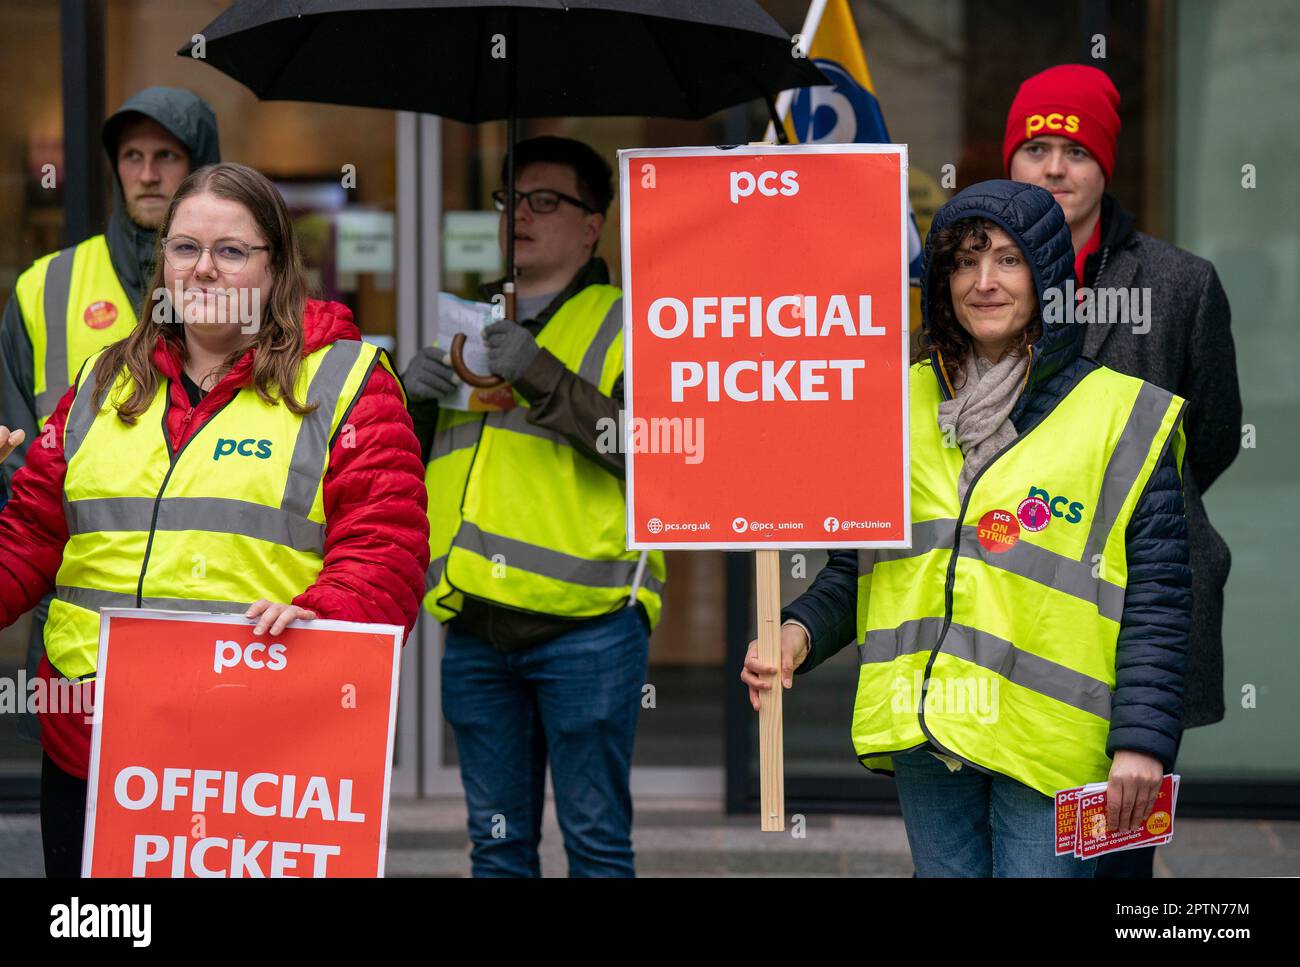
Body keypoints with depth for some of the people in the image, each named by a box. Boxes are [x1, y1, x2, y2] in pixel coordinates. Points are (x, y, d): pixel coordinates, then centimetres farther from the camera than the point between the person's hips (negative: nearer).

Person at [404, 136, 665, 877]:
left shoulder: (629, 324, 5)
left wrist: (544, 378, -18)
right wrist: (414, 397, 0)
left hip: (586, 622, -5)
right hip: (476, 623, 5)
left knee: (596, 837, -1)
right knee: (497, 841, 9)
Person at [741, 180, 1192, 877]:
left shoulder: (1121, 418, 0)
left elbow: (1156, 596, -3)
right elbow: (855, 567, 18)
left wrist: (1143, 741, -12)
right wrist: (801, 631, -2)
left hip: (1048, 748, -4)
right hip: (924, 740, 4)